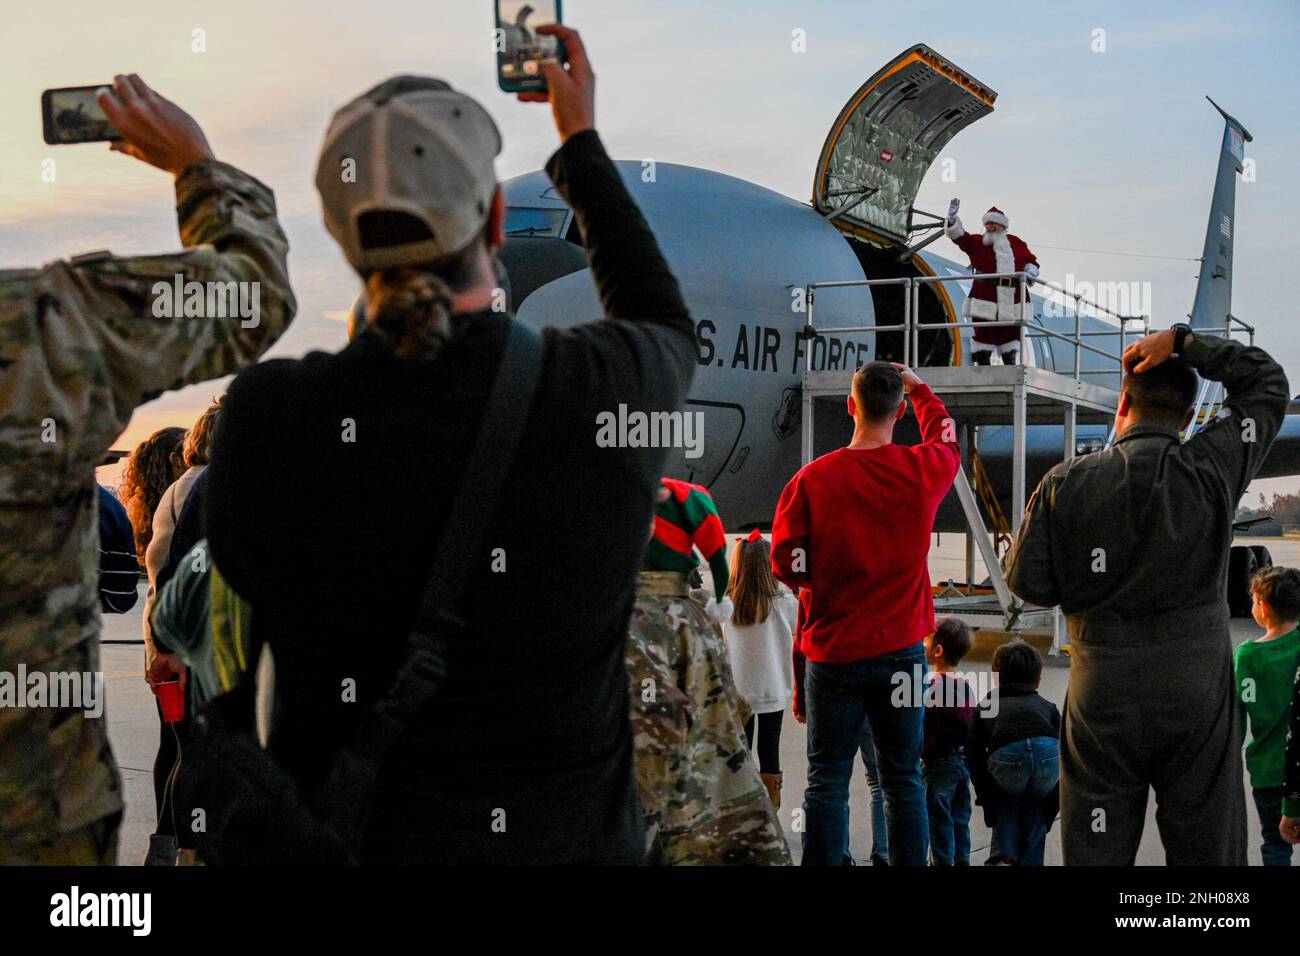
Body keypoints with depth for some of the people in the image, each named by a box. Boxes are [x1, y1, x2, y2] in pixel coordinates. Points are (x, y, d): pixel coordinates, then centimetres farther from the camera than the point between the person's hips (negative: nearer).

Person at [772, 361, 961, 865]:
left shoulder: (812, 479, -10)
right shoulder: (924, 469, -4)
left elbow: (787, 565, -10)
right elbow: (945, 434, 20)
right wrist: (918, 387, 35)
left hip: (834, 652, -1)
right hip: (902, 649, 2)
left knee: (827, 781, 5)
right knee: (903, 780, 8)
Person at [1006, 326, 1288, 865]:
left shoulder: (1066, 485, -6)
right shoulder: (1212, 471, -5)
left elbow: (1027, 582, -3)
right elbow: (1268, 384, 9)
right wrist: (1184, 342, 3)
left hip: (1103, 697, 0)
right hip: (1199, 696, 0)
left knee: (1097, 851, 9)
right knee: (1207, 850, 9)